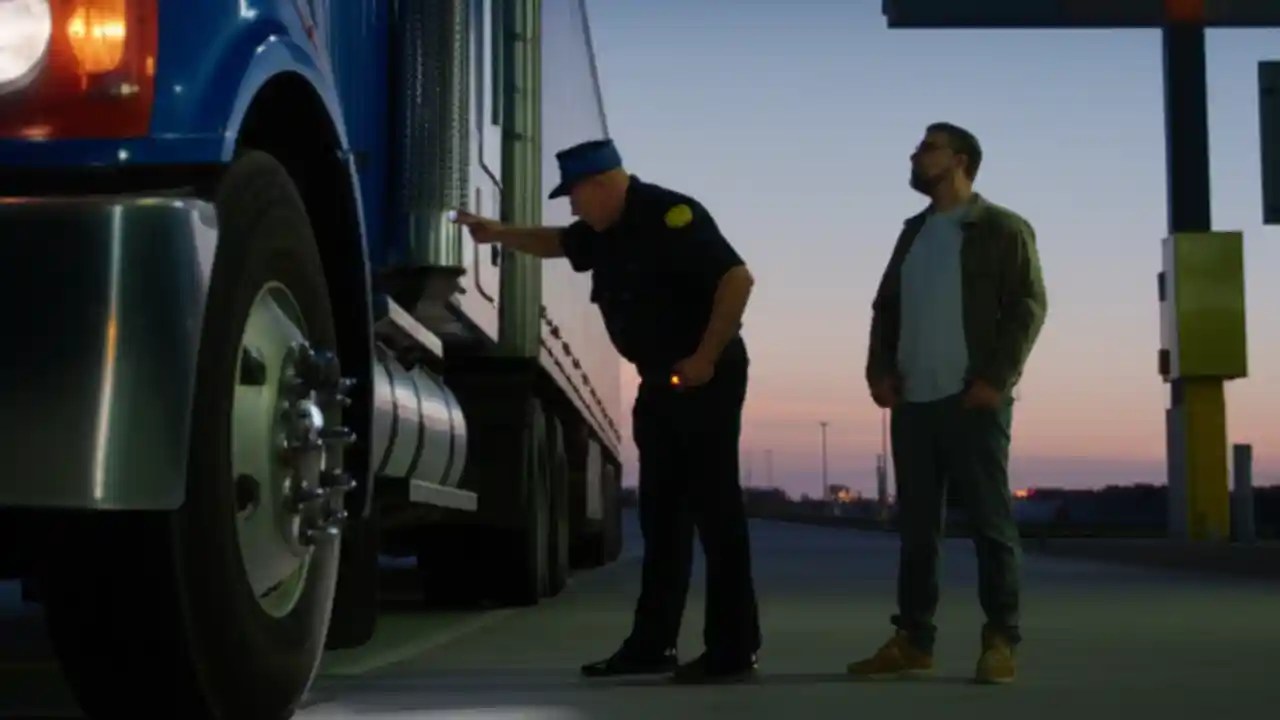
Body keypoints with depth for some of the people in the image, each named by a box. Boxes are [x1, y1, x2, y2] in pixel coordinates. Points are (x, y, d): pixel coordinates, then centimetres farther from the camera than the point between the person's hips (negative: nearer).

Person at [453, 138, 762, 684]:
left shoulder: (669, 216, -18)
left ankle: (733, 650, -4)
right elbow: (557, 243, 30)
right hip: (661, 384, 10)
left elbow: (737, 278, -25)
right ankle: (651, 644, 15)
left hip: (704, 381, -9)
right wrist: (498, 234, 15)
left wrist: (706, 358, -21)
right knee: (661, 514, 10)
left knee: (714, 509, -8)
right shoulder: (609, 232, 11)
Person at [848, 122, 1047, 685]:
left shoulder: (1002, 229, 1)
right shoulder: (913, 232, 20)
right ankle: (912, 639, 10)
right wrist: (880, 369, 3)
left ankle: (1000, 641, 1)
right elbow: (886, 306, 19)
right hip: (913, 402, 6)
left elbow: (1028, 306, -7)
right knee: (916, 526, 6)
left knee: (990, 523, -3)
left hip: (972, 401, -6)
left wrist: (996, 380, -16)